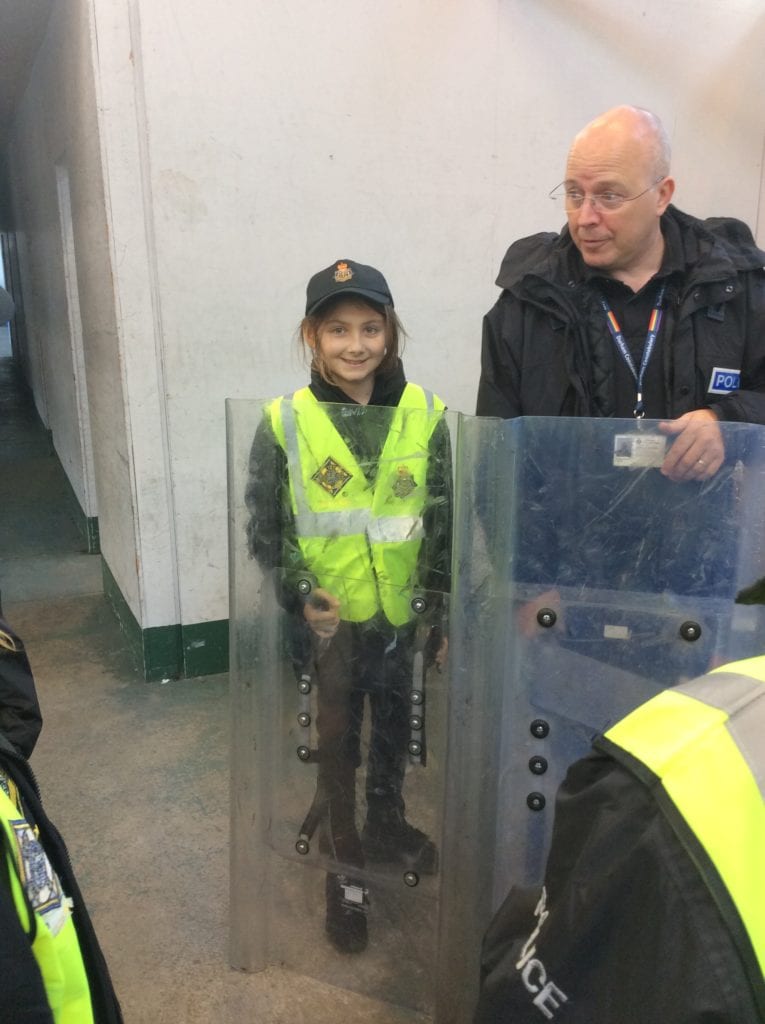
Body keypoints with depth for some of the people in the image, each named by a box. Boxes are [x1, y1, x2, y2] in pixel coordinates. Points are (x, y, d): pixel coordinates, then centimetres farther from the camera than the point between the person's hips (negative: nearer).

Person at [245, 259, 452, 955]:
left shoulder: (426, 416, -6)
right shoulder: (286, 424, -10)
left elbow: (445, 522, 0)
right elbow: (264, 528, -4)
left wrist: (439, 613, 2)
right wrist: (301, 594, -15)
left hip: (402, 616, 2)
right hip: (328, 620, -1)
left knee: (397, 729, 21)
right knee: (336, 740, 13)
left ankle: (386, 825, 49)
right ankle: (346, 870, 35)